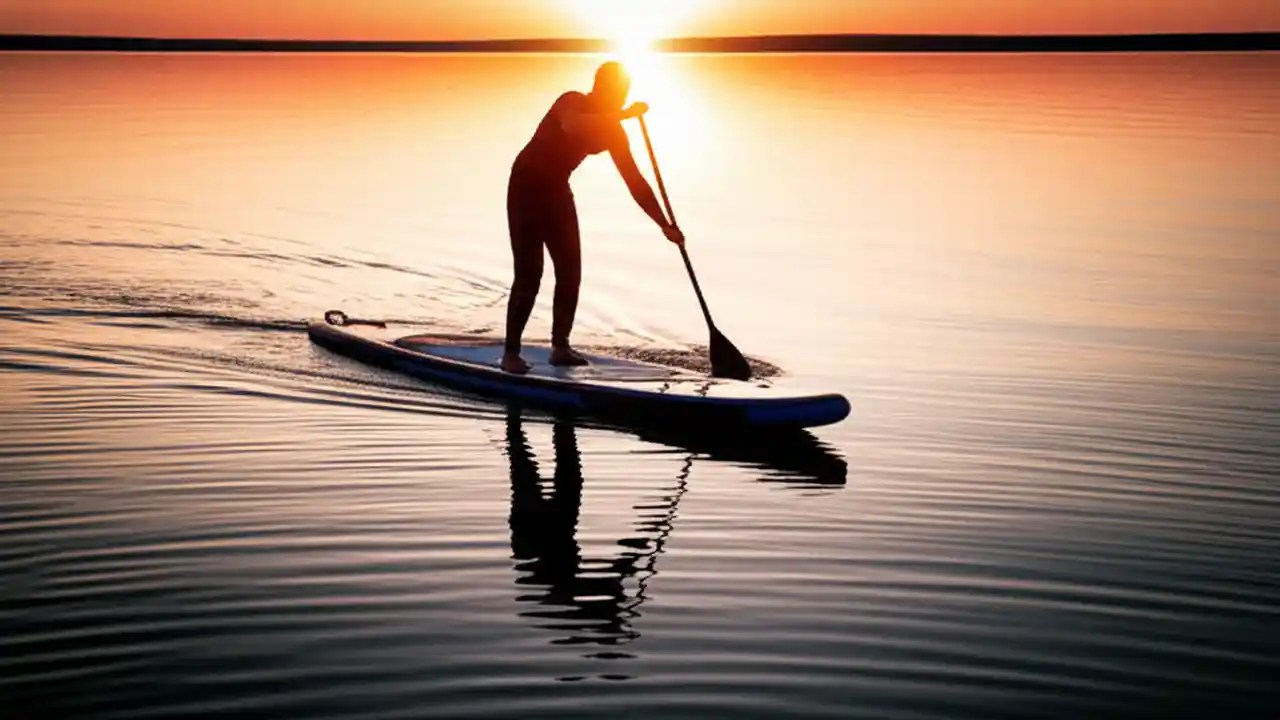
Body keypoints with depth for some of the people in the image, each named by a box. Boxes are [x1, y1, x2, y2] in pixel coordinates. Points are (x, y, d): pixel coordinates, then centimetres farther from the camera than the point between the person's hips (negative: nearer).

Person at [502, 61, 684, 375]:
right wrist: (623, 114, -43)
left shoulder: (613, 131, -2)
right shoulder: (571, 102, -19)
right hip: (527, 187, -7)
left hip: (557, 192, 7)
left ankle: (560, 346, 13)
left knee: (570, 272, 1)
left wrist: (665, 225, -6)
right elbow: (572, 127, -45)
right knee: (529, 274, -13)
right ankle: (510, 352, -8)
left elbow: (635, 181, -1)